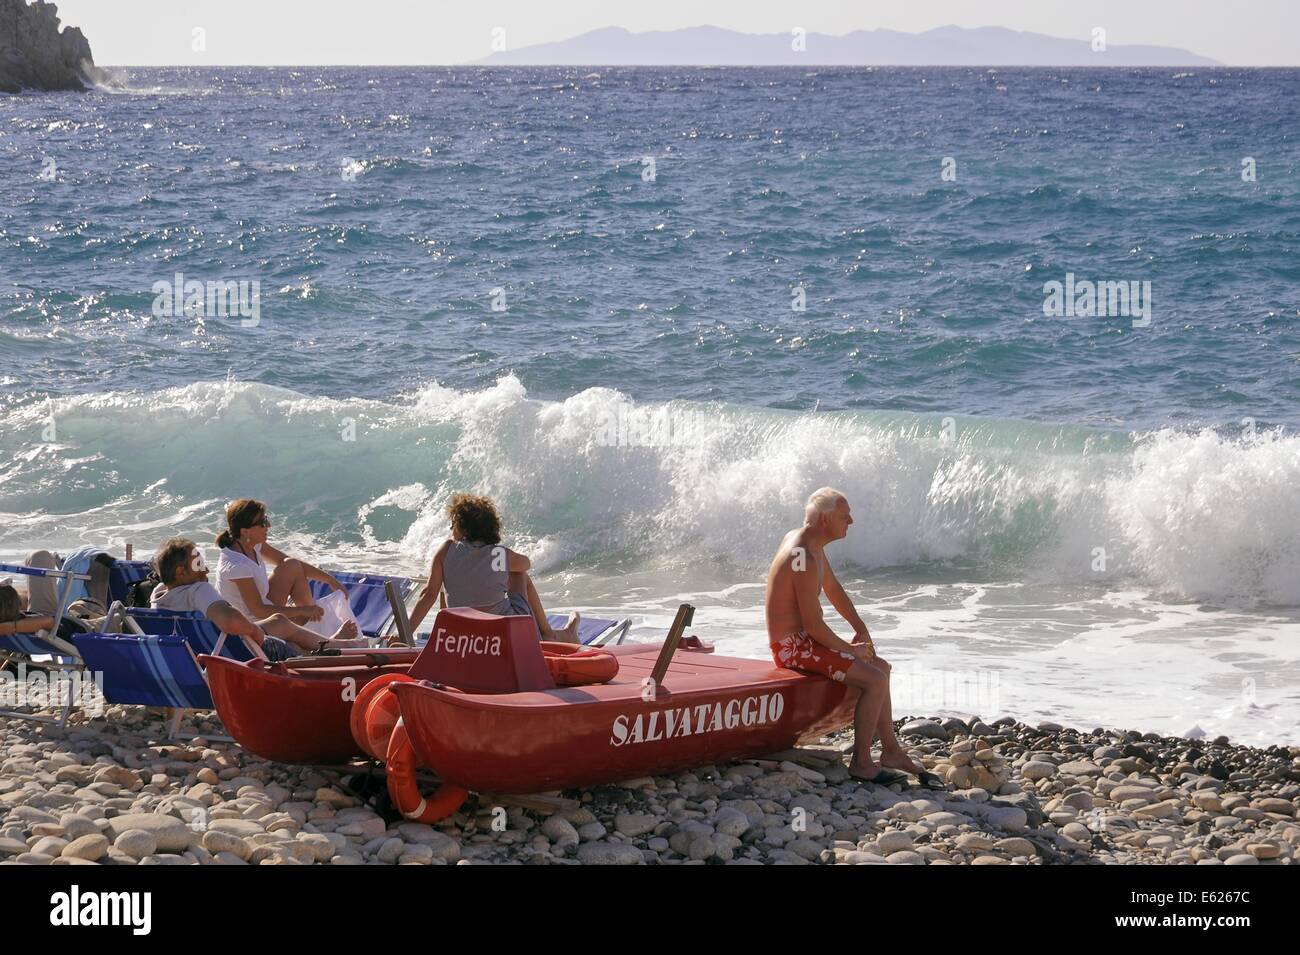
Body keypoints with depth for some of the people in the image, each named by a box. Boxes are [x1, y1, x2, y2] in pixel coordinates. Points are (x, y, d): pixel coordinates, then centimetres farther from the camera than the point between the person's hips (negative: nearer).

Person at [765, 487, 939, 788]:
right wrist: (850, 650, -10)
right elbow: (814, 626, -24)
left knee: (880, 667, 16)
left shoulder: (806, 542, 9)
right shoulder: (805, 560, -25)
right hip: (794, 647, -11)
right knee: (875, 680, -17)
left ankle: (891, 751, 21)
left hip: (802, 640, 11)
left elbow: (833, 590, 21)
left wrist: (861, 629, 12)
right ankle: (861, 763, -9)